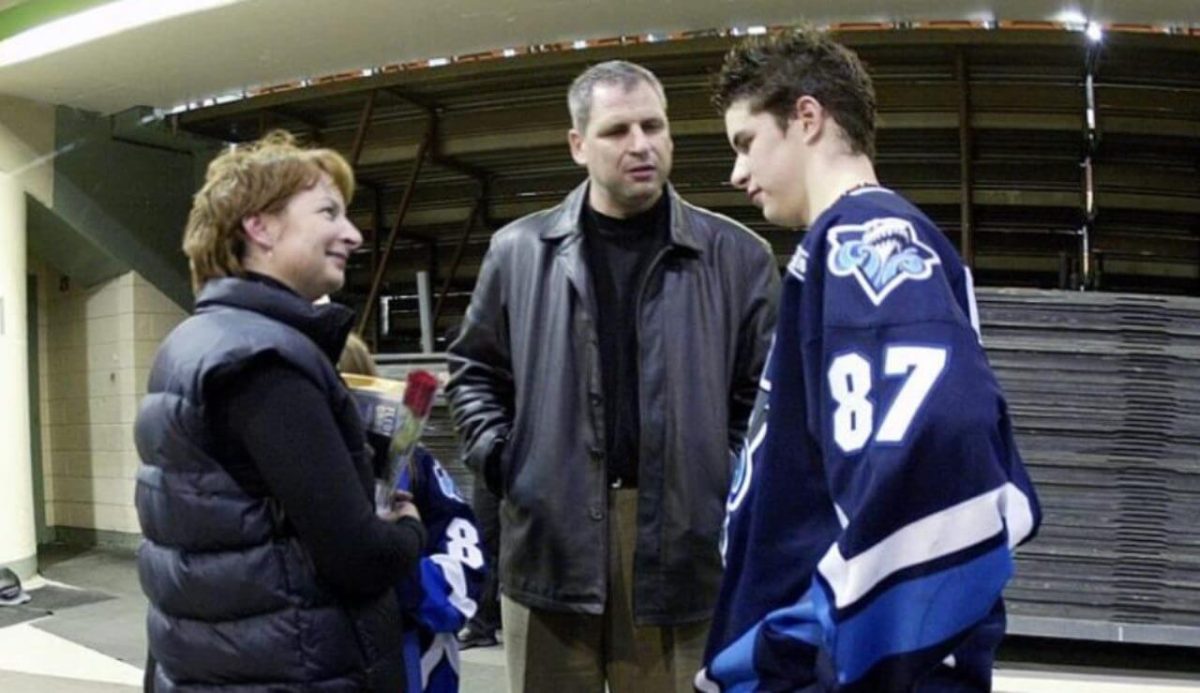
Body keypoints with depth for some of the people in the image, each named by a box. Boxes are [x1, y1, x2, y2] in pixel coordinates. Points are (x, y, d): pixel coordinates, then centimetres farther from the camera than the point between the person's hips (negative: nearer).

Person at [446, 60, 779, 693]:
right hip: (549, 533, 1)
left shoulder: (736, 255, 2)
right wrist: (496, 456, 2)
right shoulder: (518, 251, 7)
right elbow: (474, 369, 16)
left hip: (680, 535, -1)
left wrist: (732, 483, -6)